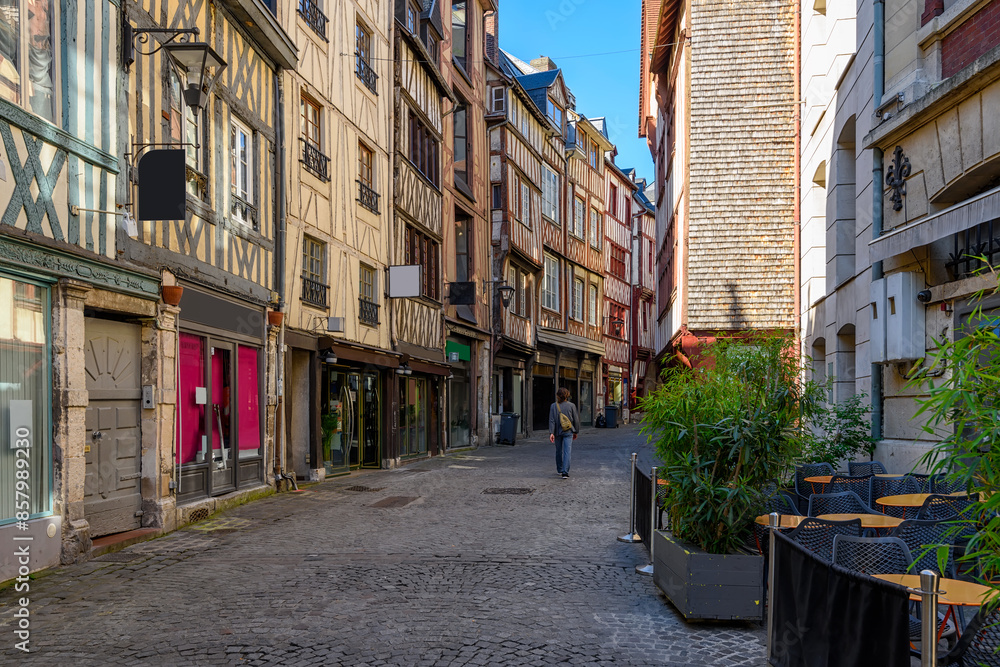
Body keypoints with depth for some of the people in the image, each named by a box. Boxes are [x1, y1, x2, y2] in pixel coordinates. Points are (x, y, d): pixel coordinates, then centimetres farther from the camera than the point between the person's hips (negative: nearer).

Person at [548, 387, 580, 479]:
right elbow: (576, 420, 1)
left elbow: (552, 420, -8)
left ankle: (559, 470, 30)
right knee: (567, 452, -5)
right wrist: (575, 432, 12)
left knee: (559, 451, 17)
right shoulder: (571, 406, -5)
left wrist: (551, 433, -9)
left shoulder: (554, 406, -4)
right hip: (568, 432, -2)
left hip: (558, 432, 2)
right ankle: (565, 472, -15)